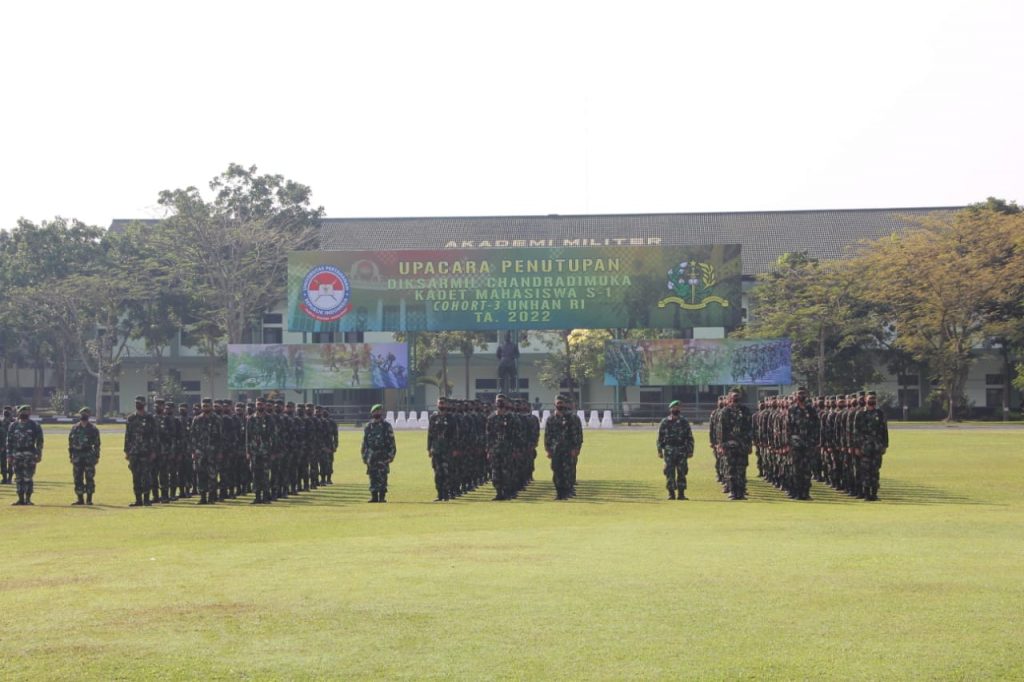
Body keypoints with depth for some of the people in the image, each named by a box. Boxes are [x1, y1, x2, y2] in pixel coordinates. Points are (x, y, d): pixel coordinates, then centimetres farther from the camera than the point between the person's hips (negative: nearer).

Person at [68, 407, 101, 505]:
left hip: (89, 456, -4)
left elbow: (97, 444, 1)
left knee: (89, 478, -5)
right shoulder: (74, 428, 10)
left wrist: (96, 456, -3)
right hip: (77, 456, 4)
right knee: (77, 478, 4)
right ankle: (80, 499, 11)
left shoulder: (93, 429, 1)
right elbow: (70, 443, 14)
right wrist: (70, 455, 9)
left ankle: (89, 499, 0)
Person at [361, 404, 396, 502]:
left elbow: (391, 442, 0)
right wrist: (364, 456, 11)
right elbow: (365, 443, 16)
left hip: (383, 456, -3)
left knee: (382, 477, -6)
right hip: (371, 456, 3)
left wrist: (391, 455, -6)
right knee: (373, 477, 3)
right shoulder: (368, 427, 12)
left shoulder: (386, 427, 1)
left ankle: (382, 497, -1)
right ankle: (374, 496, 8)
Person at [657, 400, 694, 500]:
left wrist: (690, 450, 2)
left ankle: (681, 493, 6)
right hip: (669, 451, 0)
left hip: (682, 451, 0)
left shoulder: (684, 422, 6)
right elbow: (660, 438, 7)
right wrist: (660, 451, 1)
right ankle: (671, 493, 4)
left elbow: (690, 438, 8)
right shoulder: (665, 422, 5)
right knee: (670, 473, -2)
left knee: (682, 473, 1)